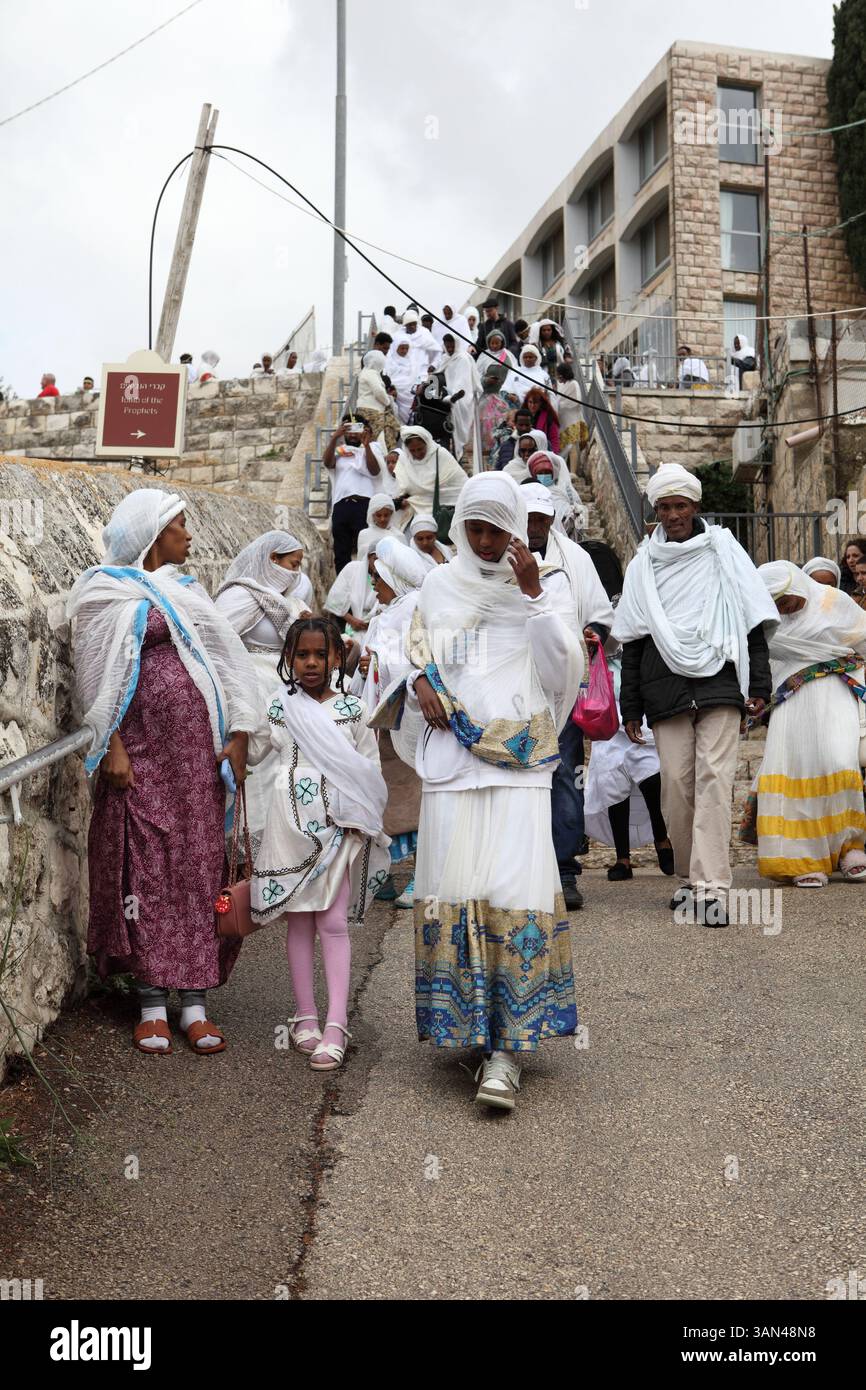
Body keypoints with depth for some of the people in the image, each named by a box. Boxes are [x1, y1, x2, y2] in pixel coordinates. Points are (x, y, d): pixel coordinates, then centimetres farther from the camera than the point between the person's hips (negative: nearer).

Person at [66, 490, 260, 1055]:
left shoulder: (185, 590, 16)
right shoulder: (109, 593, 1)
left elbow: (229, 660, 11)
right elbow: (102, 675, -5)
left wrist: (238, 735, 2)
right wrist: (112, 747, -13)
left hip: (198, 750, 5)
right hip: (141, 750, -5)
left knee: (200, 866, 3)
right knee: (146, 867, -1)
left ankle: (196, 1002, 10)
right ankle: (152, 1004, 10)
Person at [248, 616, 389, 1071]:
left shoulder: (352, 708, 5)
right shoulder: (277, 705, 8)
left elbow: (370, 768, 5)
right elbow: (248, 752, 19)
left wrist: (360, 818, -2)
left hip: (338, 823, -1)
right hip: (292, 820, 2)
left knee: (333, 921, -4)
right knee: (298, 920, 7)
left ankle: (336, 1026, -4)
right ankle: (305, 1015, 18)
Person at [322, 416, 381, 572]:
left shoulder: (369, 451, 16)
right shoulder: (338, 451, 20)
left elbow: (375, 470, -2)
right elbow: (327, 462, -2)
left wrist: (366, 444, -13)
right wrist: (334, 437, -13)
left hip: (364, 504, -2)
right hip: (341, 505, 2)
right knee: (341, 553, 5)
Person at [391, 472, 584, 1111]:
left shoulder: (534, 590, 9)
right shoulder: (439, 586, 14)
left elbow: (568, 665, -2)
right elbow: (415, 657, 20)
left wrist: (535, 594, -10)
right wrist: (422, 685, -2)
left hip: (517, 756, -2)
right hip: (451, 753, 2)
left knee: (516, 887, -12)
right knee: (451, 884, -2)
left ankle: (508, 1046, -9)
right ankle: (461, 1019, 15)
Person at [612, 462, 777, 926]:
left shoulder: (723, 551, 10)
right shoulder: (643, 565, 14)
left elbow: (753, 621, 7)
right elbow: (632, 640, 14)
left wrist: (758, 684, -1)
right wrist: (630, 707, 9)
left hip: (719, 682, -2)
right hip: (665, 690, 2)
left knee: (714, 779, -11)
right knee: (675, 783, -2)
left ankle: (712, 887, -14)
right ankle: (690, 876, 13)